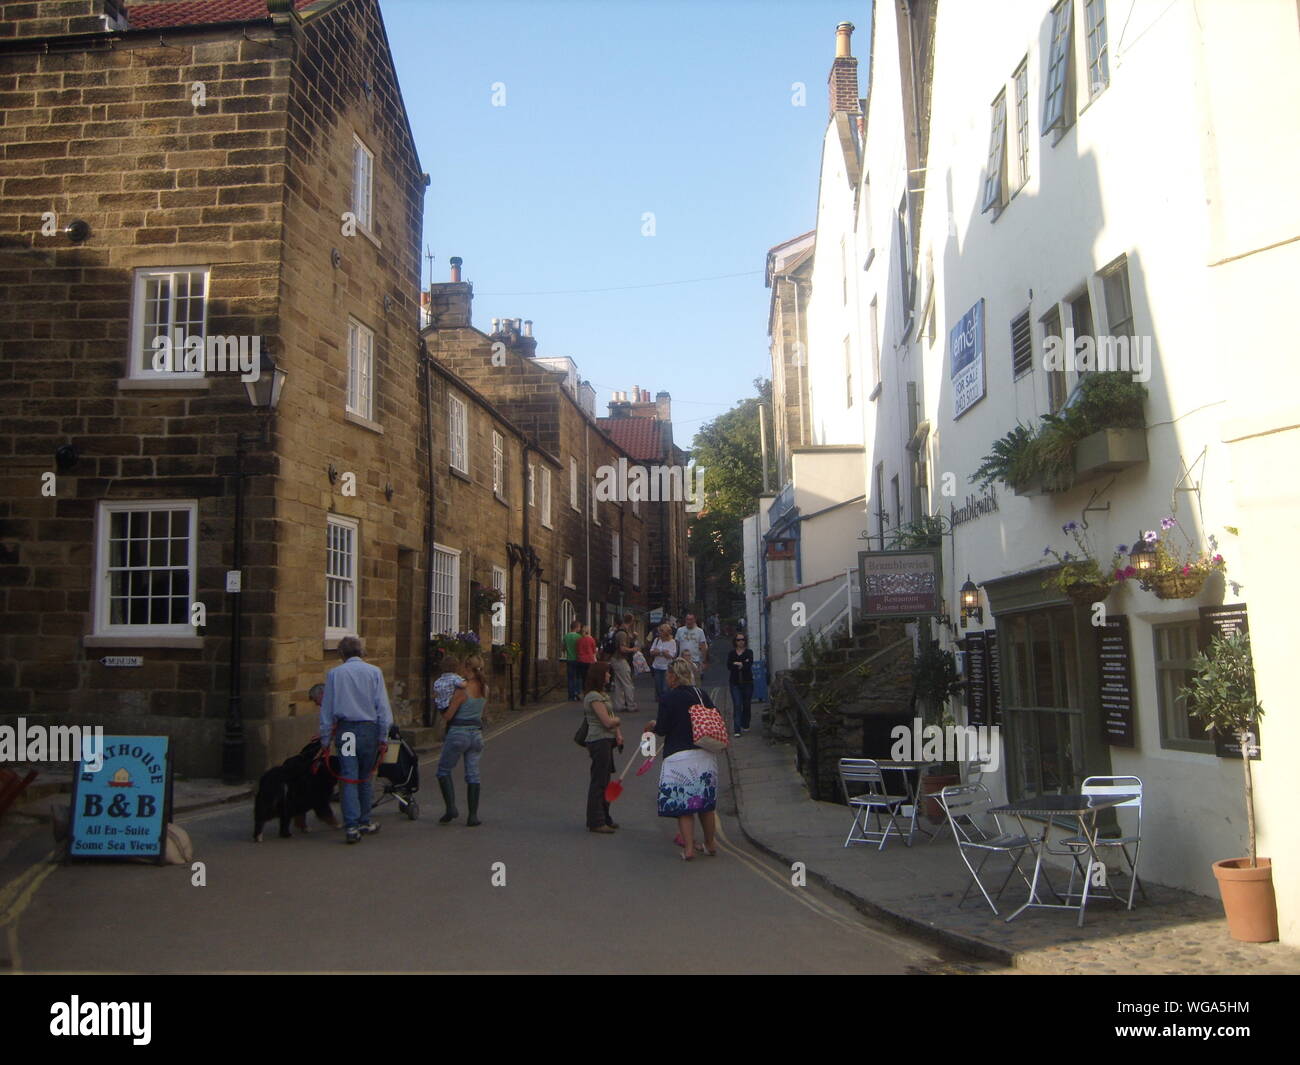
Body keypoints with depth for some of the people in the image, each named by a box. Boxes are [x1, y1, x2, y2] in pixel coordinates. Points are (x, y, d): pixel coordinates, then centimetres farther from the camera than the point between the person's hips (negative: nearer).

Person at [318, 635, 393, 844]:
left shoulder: (334, 674, 4)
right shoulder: (374, 672, 2)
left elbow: (327, 709, 5)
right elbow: (383, 706, -1)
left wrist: (325, 739, 11)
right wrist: (384, 736, 3)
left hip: (345, 730, 0)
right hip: (369, 728, 0)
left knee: (349, 779, 0)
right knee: (365, 778, 14)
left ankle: (352, 826, -7)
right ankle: (364, 822, 24)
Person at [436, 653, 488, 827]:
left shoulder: (463, 689, -15)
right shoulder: (484, 688, 4)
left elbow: (448, 716, -12)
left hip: (458, 733, -6)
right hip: (477, 733, 6)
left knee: (444, 770, 11)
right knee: (473, 775, 8)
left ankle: (451, 808, 0)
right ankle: (473, 816, 6)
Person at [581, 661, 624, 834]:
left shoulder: (603, 694, 16)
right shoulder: (594, 696, -17)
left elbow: (612, 716, 14)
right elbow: (607, 721, -21)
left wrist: (618, 734, -2)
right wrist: (618, 720, 0)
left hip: (606, 741, 10)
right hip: (599, 741, -10)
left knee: (604, 780, 16)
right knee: (598, 781, -4)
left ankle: (604, 818, 25)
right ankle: (596, 822, 3)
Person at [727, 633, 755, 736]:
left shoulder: (749, 652, 4)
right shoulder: (732, 654, 7)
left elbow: (749, 665, -13)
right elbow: (728, 666, -8)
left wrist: (737, 664, -11)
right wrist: (743, 664, -14)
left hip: (747, 682, 0)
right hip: (735, 683, 0)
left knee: (746, 704, 8)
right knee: (737, 705, -9)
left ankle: (745, 726, 25)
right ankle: (737, 729, -13)